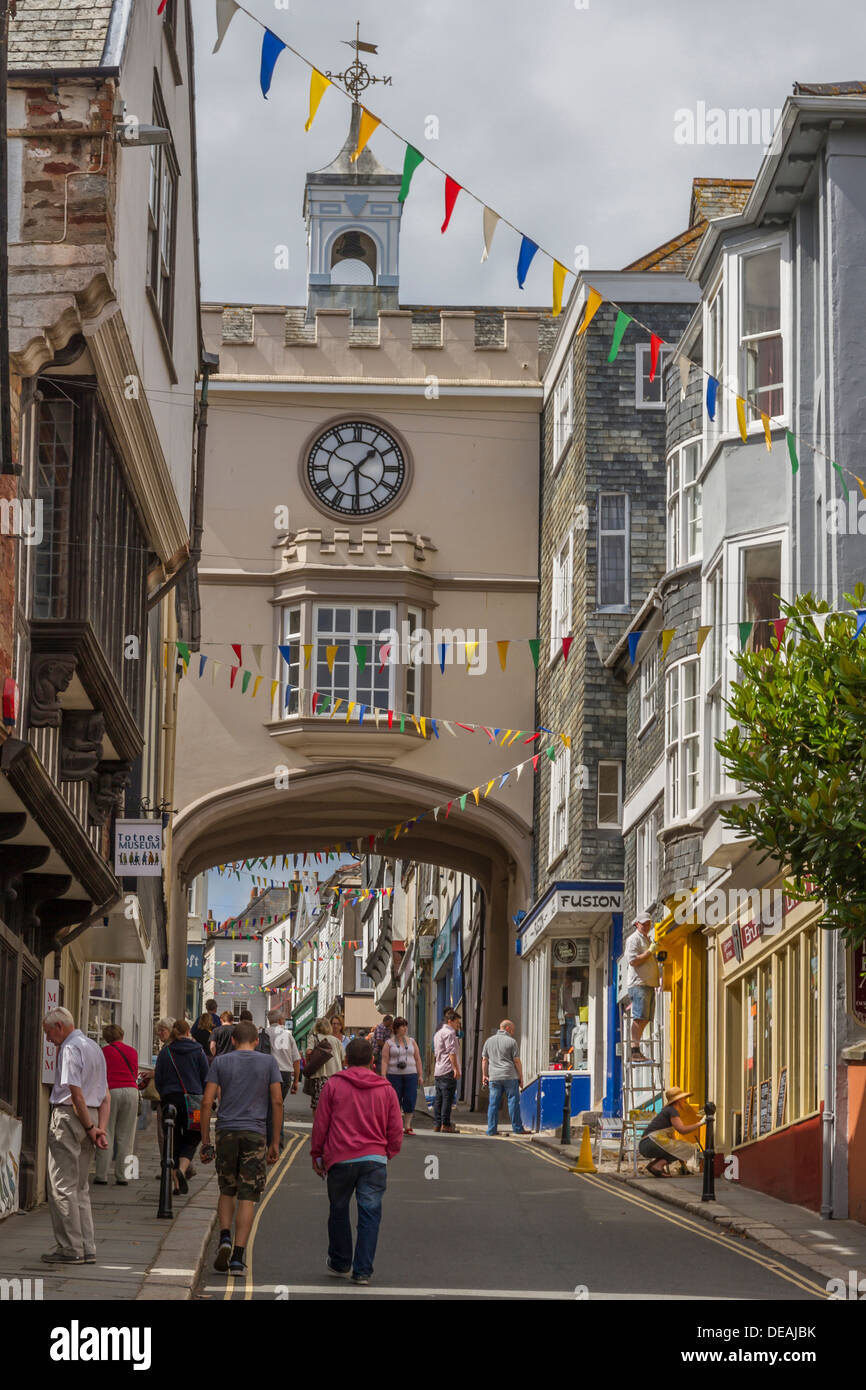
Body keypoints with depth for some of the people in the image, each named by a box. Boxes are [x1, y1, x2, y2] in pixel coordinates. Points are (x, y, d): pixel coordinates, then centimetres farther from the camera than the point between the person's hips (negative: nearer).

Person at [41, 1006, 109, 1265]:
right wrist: (101, 1127, 6)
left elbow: (76, 1092, -18)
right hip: (91, 1117, 9)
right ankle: (87, 1248, 11)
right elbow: (105, 1096, 15)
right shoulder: (95, 1047, 19)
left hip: (68, 1116, -9)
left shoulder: (70, 1048, -10)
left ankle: (70, 1248, -6)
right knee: (79, 1187, 13)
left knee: (62, 1185, -5)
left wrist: (90, 1127, -12)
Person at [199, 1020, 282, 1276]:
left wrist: (205, 1141, 5)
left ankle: (225, 1238, -4)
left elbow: (207, 1102, 0)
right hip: (254, 1134, -1)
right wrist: (275, 1142, 6)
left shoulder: (221, 1061, 6)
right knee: (247, 1197, 0)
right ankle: (237, 1256, -5)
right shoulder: (268, 1062, 6)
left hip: (226, 1132, 1)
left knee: (227, 1191, 17)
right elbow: (277, 1102, 1)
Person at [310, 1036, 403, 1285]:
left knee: (339, 1211, 16)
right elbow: (395, 1130, 9)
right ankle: (363, 1271, -3)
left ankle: (340, 1264, 26)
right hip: (374, 1160, 0)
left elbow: (320, 1124, 4)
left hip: (340, 1159, 0)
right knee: (370, 1214, 2)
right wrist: (388, 1154, 25)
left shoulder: (333, 1086, 2)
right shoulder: (386, 1089, 7)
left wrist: (317, 1154, 15)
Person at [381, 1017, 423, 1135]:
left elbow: (417, 1059, 13)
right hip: (394, 1075, -2)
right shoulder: (389, 1043, 3)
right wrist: (383, 1076, -11)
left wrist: (420, 1075, 7)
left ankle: (407, 1127, 4)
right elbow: (385, 1061, -2)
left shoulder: (412, 1041, 12)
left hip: (410, 1075, 2)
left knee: (410, 1100, -4)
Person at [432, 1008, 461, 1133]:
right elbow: (451, 1052, -16)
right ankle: (445, 1124, -10)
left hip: (438, 1071, 10)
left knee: (439, 1098, 10)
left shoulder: (437, 1034, 23)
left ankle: (437, 1124, 11)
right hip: (448, 1071, -10)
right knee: (447, 1099, -9)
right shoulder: (449, 1033, -8)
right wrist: (456, 1068, -18)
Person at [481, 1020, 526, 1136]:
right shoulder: (511, 1041, -3)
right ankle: (517, 1128, 2)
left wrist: (484, 1075, 16)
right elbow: (517, 1061, -5)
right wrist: (521, 1077, 1)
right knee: (513, 1102, 1)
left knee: (493, 1103, 5)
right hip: (510, 1077, -4)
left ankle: (491, 1129, 3)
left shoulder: (489, 1041, 11)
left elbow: (484, 1060, 11)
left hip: (494, 1077, 4)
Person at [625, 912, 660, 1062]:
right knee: (639, 1018, -16)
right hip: (638, 983, -9)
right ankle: (635, 1051, -20)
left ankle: (636, 1051, 8)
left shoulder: (647, 939, 25)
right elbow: (633, 960, -15)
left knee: (644, 1019, 6)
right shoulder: (634, 939, -4)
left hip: (649, 984, 9)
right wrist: (650, 951, -17)